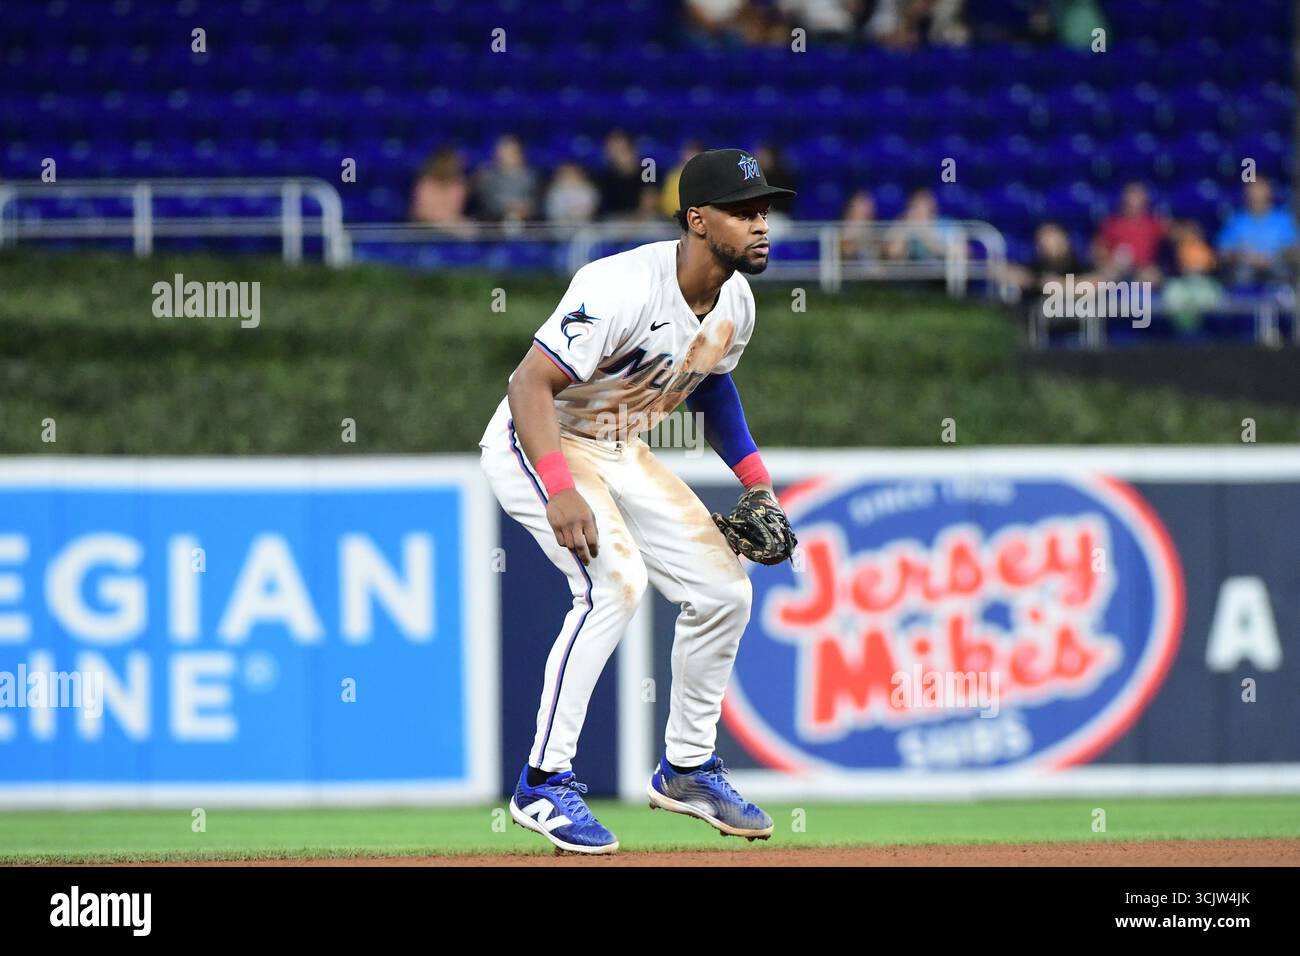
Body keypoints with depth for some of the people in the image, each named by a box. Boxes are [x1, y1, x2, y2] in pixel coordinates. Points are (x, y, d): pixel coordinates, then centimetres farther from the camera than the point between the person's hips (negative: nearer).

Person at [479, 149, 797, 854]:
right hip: (539, 446, -8)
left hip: (623, 453, 8)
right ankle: (543, 784, -23)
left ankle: (686, 769, 23)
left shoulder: (735, 304, -3)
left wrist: (755, 481, 8)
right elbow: (532, 384, -32)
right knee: (615, 579, -29)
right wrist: (561, 491, -44)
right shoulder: (623, 289, -30)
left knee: (723, 590, 4)